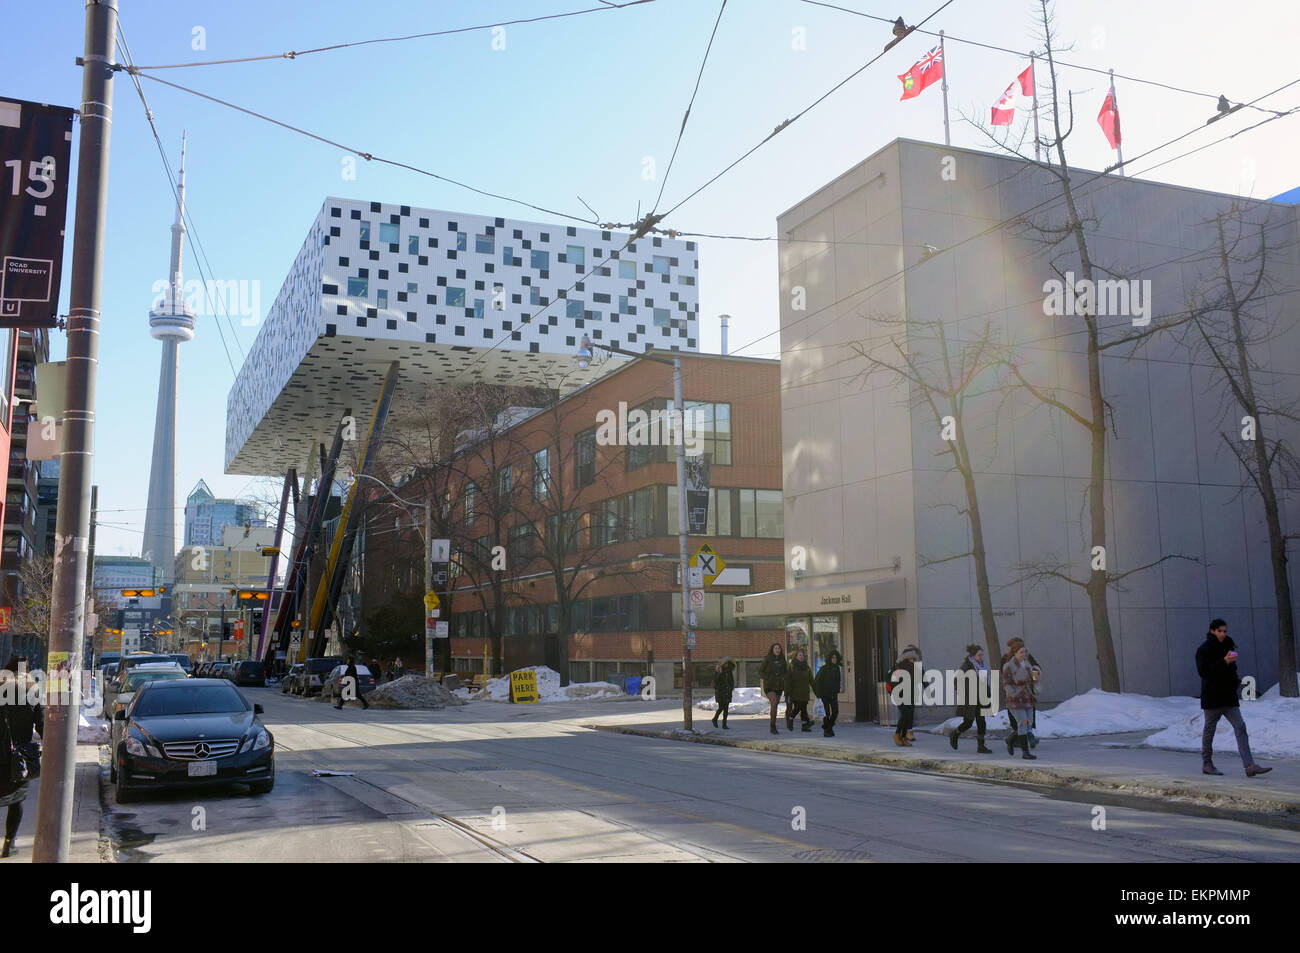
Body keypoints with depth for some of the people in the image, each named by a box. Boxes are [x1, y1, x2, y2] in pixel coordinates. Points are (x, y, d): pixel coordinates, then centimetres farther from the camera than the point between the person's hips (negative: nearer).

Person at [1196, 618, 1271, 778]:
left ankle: (1249, 766, -13)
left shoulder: (1227, 646, 14)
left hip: (1228, 696, 6)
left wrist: (1236, 679, 5)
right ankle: (1207, 764, 16)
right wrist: (1224, 662, -26)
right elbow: (1202, 670, -21)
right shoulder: (1204, 649, -8)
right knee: (1209, 730, 5)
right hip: (1212, 697, -6)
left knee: (1240, 727, -6)